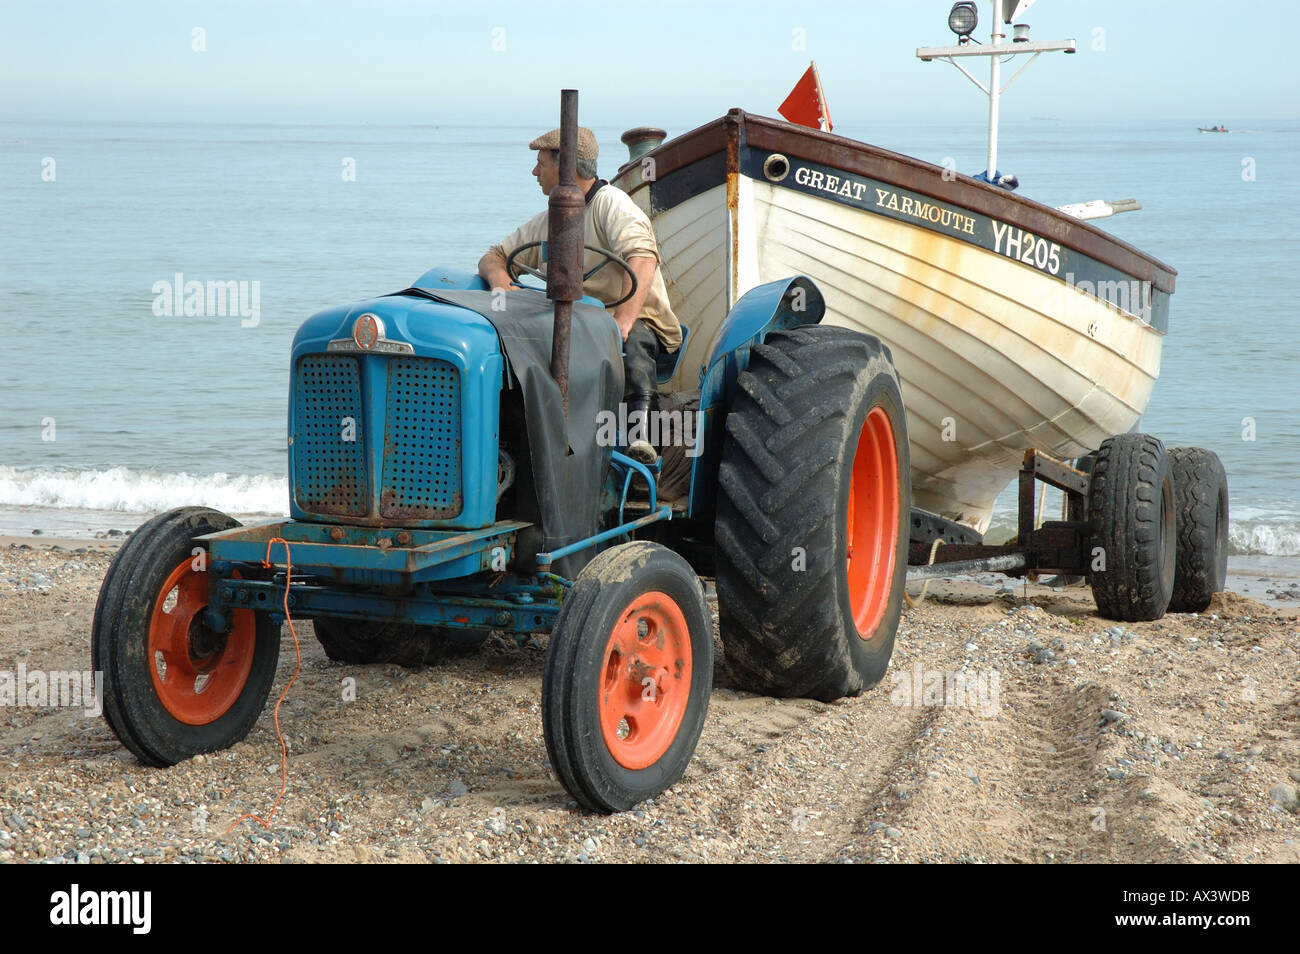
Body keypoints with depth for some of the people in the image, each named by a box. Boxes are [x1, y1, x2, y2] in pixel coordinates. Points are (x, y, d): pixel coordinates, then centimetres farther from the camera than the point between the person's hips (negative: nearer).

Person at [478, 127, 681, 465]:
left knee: (631, 342, -40)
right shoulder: (545, 222, 17)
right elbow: (494, 256, 17)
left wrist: (623, 320, -39)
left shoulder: (611, 203, -8)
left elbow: (642, 257, -25)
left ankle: (642, 435, -47)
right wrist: (499, 278, -11)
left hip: (636, 321, -6)